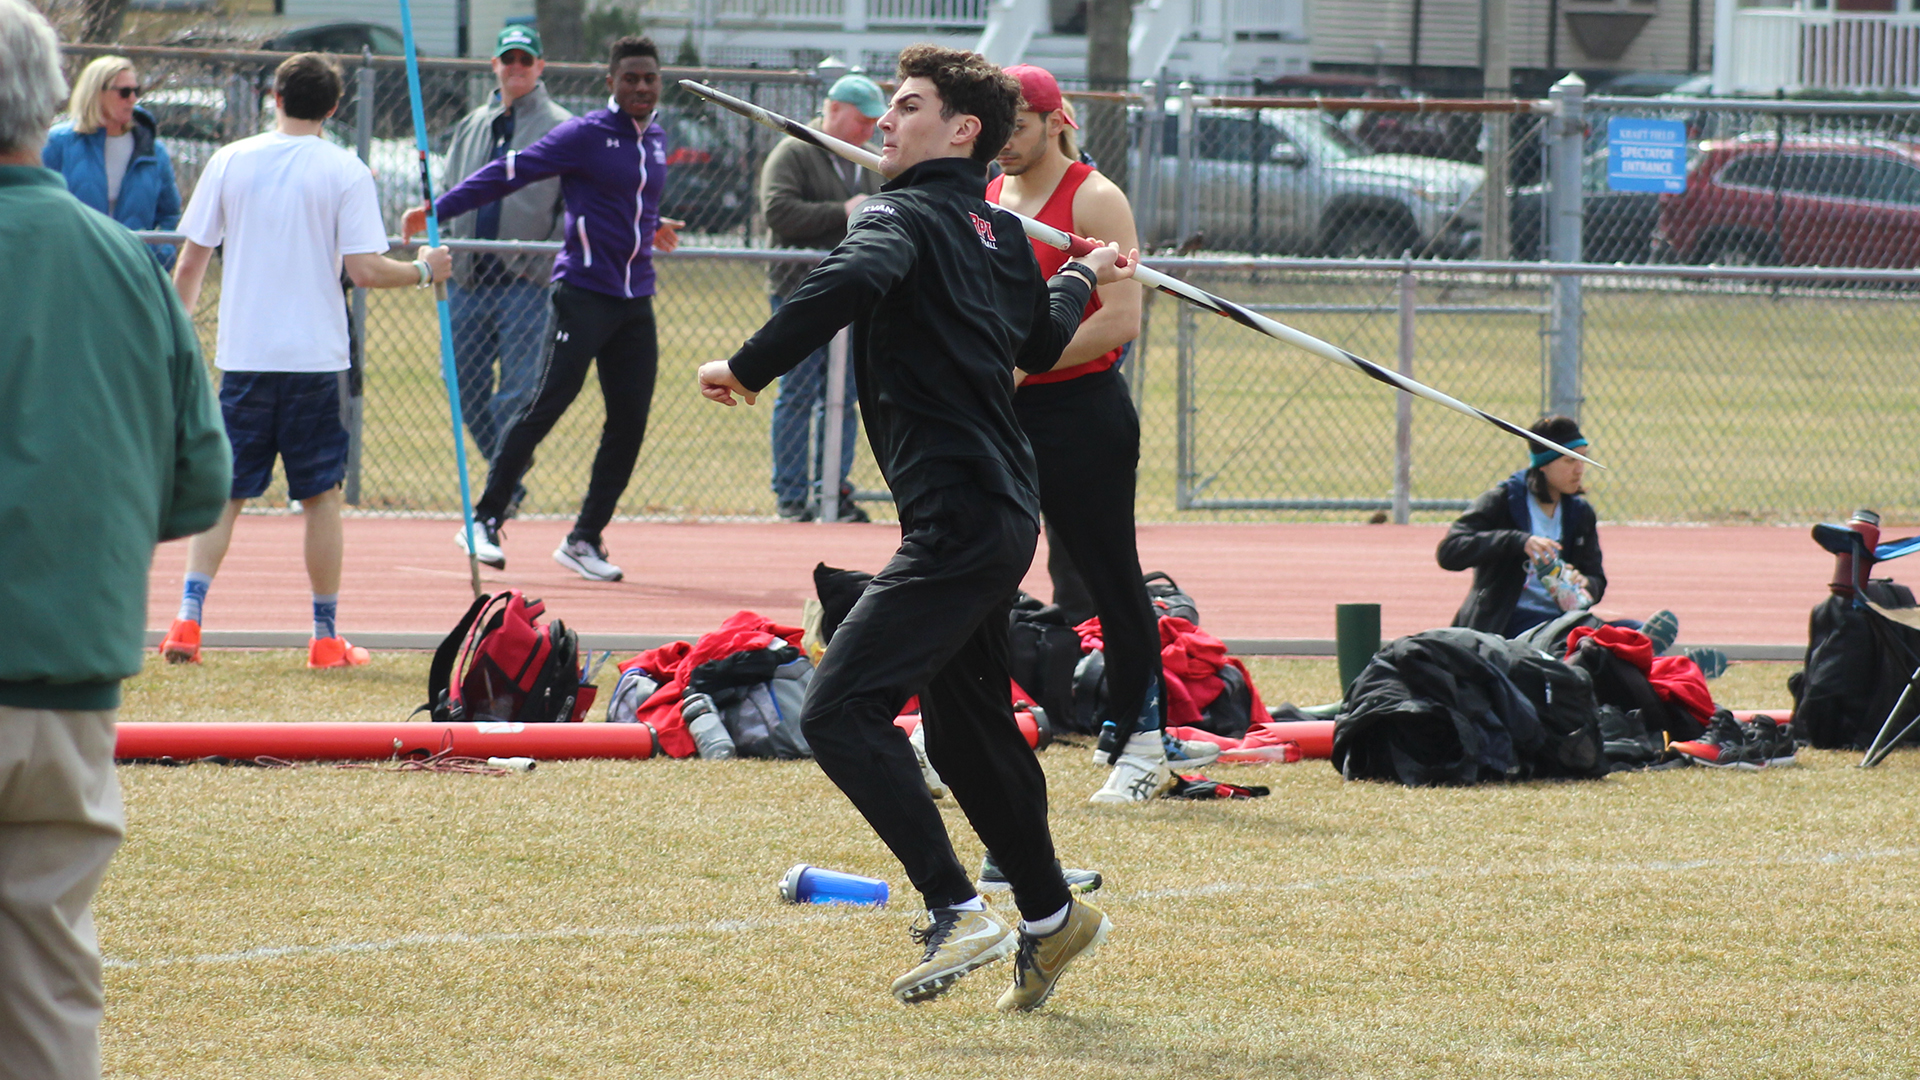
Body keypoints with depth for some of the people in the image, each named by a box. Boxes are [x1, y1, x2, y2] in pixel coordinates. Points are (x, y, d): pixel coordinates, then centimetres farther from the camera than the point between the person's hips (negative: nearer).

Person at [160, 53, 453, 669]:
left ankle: (188, 619, -4)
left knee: (223, 494, 8)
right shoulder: (345, 172, -4)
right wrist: (424, 272, 8)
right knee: (321, 497, 7)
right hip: (315, 357, -2)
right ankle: (326, 637, 8)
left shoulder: (229, 162, 3)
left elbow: (190, 265, 4)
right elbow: (364, 271, -10)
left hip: (243, 357, 2)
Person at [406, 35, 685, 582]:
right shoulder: (584, 135, -6)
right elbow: (508, 173, -8)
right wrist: (436, 209, -12)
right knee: (546, 407, -11)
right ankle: (485, 521, -4)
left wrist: (652, 227, 12)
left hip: (635, 303, 7)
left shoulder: (656, 139, 15)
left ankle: (584, 539, 9)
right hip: (584, 291, -7)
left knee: (629, 422, 1)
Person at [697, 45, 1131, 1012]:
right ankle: (1049, 918, 35)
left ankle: (957, 914, -20)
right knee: (966, 725, 23)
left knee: (839, 710, -16)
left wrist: (747, 369, -24)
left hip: (956, 520, -10)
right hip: (1003, 512, 10)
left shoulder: (904, 216, -10)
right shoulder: (997, 233, 15)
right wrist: (1080, 279, 52)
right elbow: (1040, 344, 32)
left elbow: (848, 282, -33)